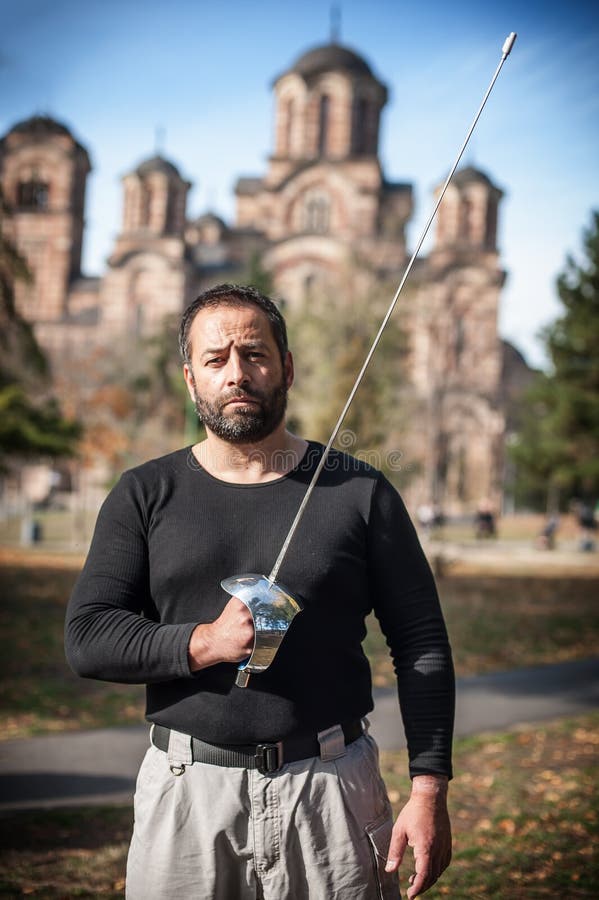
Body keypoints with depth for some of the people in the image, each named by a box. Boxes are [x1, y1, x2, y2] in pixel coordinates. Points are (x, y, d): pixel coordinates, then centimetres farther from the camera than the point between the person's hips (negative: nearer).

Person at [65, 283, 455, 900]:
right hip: (186, 790, 1)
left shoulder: (359, 493, 3)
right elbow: (86, 636, -2)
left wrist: (429, 790, -5)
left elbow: (422, 645, 3)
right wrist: (204, 642, -17)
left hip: (331, 790, 0)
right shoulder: (143, 497, 5)